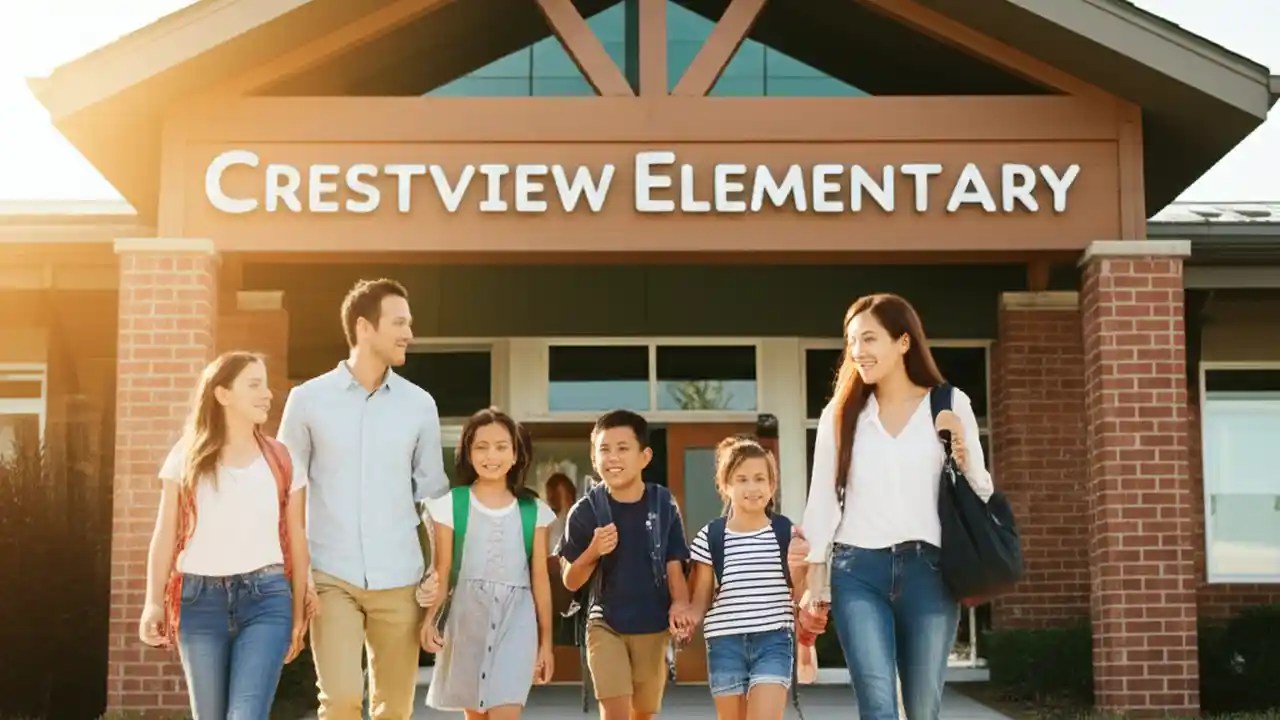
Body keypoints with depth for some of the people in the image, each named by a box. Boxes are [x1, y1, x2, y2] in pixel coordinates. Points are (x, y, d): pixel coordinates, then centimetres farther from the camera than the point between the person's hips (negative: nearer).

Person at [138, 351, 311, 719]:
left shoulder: (282, 460, 7)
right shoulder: (187, 457, 7)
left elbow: (297, 540, 8)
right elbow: (165, 536, 4)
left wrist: (299, 612, 6)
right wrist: (154, 602, -6)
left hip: (265, 599, -1)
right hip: (200, 600, 1)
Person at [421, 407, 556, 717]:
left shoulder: (533, 511, 4)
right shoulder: (450, 504, 0)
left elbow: (540, 578, 8)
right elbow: (442, 571, -1)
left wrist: (546, 641, 9)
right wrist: (429, 619, -18)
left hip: (515, 619, 0)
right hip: (467, 616, 0)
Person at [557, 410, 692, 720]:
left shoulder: (663, 505, -5)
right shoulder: (586, 510, -8)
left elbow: (674, 566, -1)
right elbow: (570, 582, -1)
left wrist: (679, 605, -20)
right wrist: (593, 552, -20)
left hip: (653, 627, 2)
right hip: (605, 624, -2)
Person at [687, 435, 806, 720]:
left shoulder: (786, 532, 2)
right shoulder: (710, 537, 1)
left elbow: (799, 595, 8)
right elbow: (701, 599, 5)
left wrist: (798, 565, -11)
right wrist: (686, 618, -14)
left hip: (774, 641, -1)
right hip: (725, 643, 1)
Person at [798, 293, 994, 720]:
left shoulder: (950, 405, 6)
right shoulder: (840, 414, 11)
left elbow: (981, 493, 11)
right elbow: (822, 500, 13)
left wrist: (965, 464, -11)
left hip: (927, 570, 0)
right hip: (857, 571, 0)